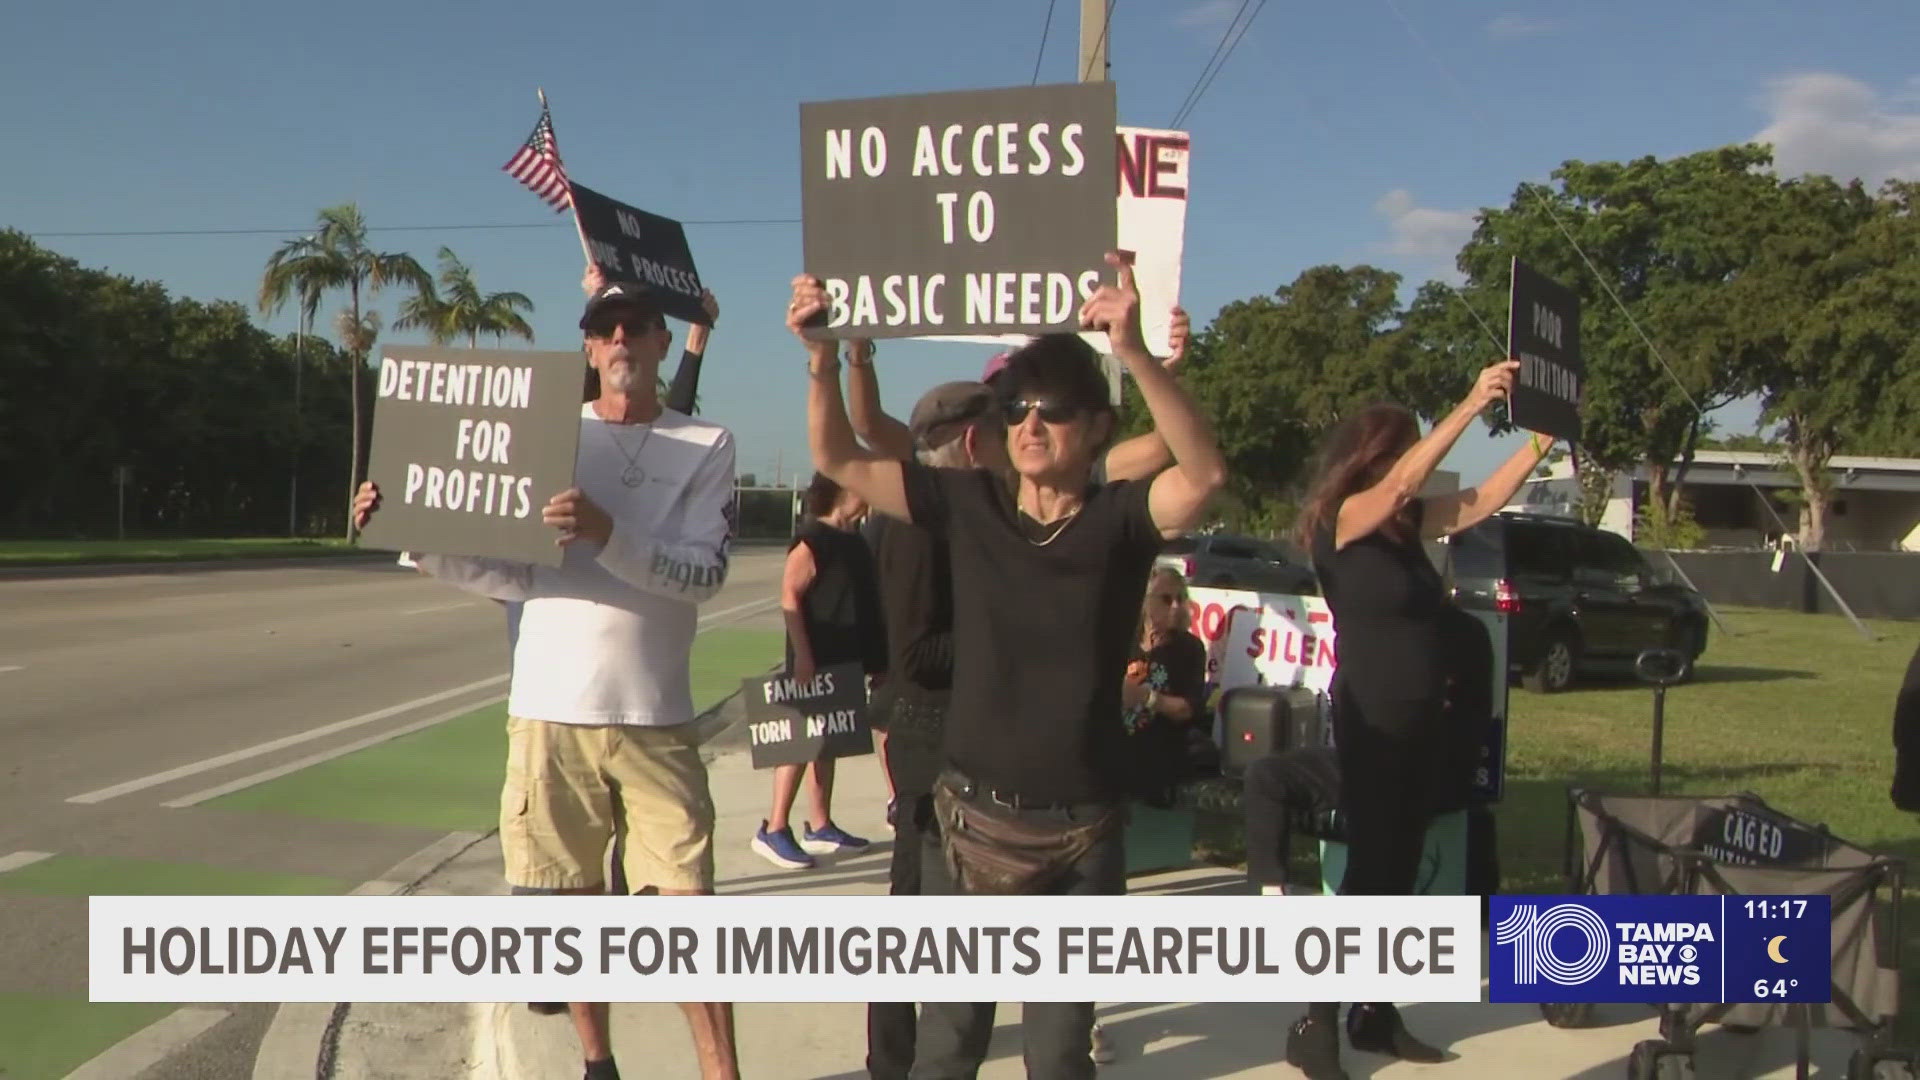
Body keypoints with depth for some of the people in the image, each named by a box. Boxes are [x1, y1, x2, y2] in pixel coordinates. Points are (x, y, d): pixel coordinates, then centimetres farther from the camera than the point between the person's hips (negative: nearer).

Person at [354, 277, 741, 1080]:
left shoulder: (707, 446, 2)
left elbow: (703, 573, -11)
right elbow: (515, 572, 6)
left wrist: (606, 534, -25)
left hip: (655, 717, -2)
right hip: (550, 708, 2)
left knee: (687, 903, -2)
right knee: (572, 898, 11)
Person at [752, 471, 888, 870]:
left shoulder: (856, 542, 13)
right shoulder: (813, 540, -13)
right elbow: (789, 597, -18)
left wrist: (873, 658, 17)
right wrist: (802, 654, -23)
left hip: (843, 660, 9)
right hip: (813, 661, -9)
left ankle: (821, 826, 21)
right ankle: (774, 830, -1)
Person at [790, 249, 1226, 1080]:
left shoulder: (1119, 519, -7)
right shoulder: (968, 505, -1)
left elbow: (1204, 474, -27)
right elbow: (839, 460, 1)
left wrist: (1133, 351, -38)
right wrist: (823, 358, -15)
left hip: (1081, 833, -1)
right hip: (970, 818, 1)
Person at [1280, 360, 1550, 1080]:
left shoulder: (1407, 526, 10)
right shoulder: (1343, 519, -10)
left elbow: (1485, 499, 11)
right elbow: (1403, 480, -26)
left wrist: (1543, 439, 2)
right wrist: (1471, 405, -27)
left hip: (1423, 722, 8)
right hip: (1372, 723, -8)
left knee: (1399, 872, 12)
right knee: (1368, 872, -8)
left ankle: (1375, 1014, 22)